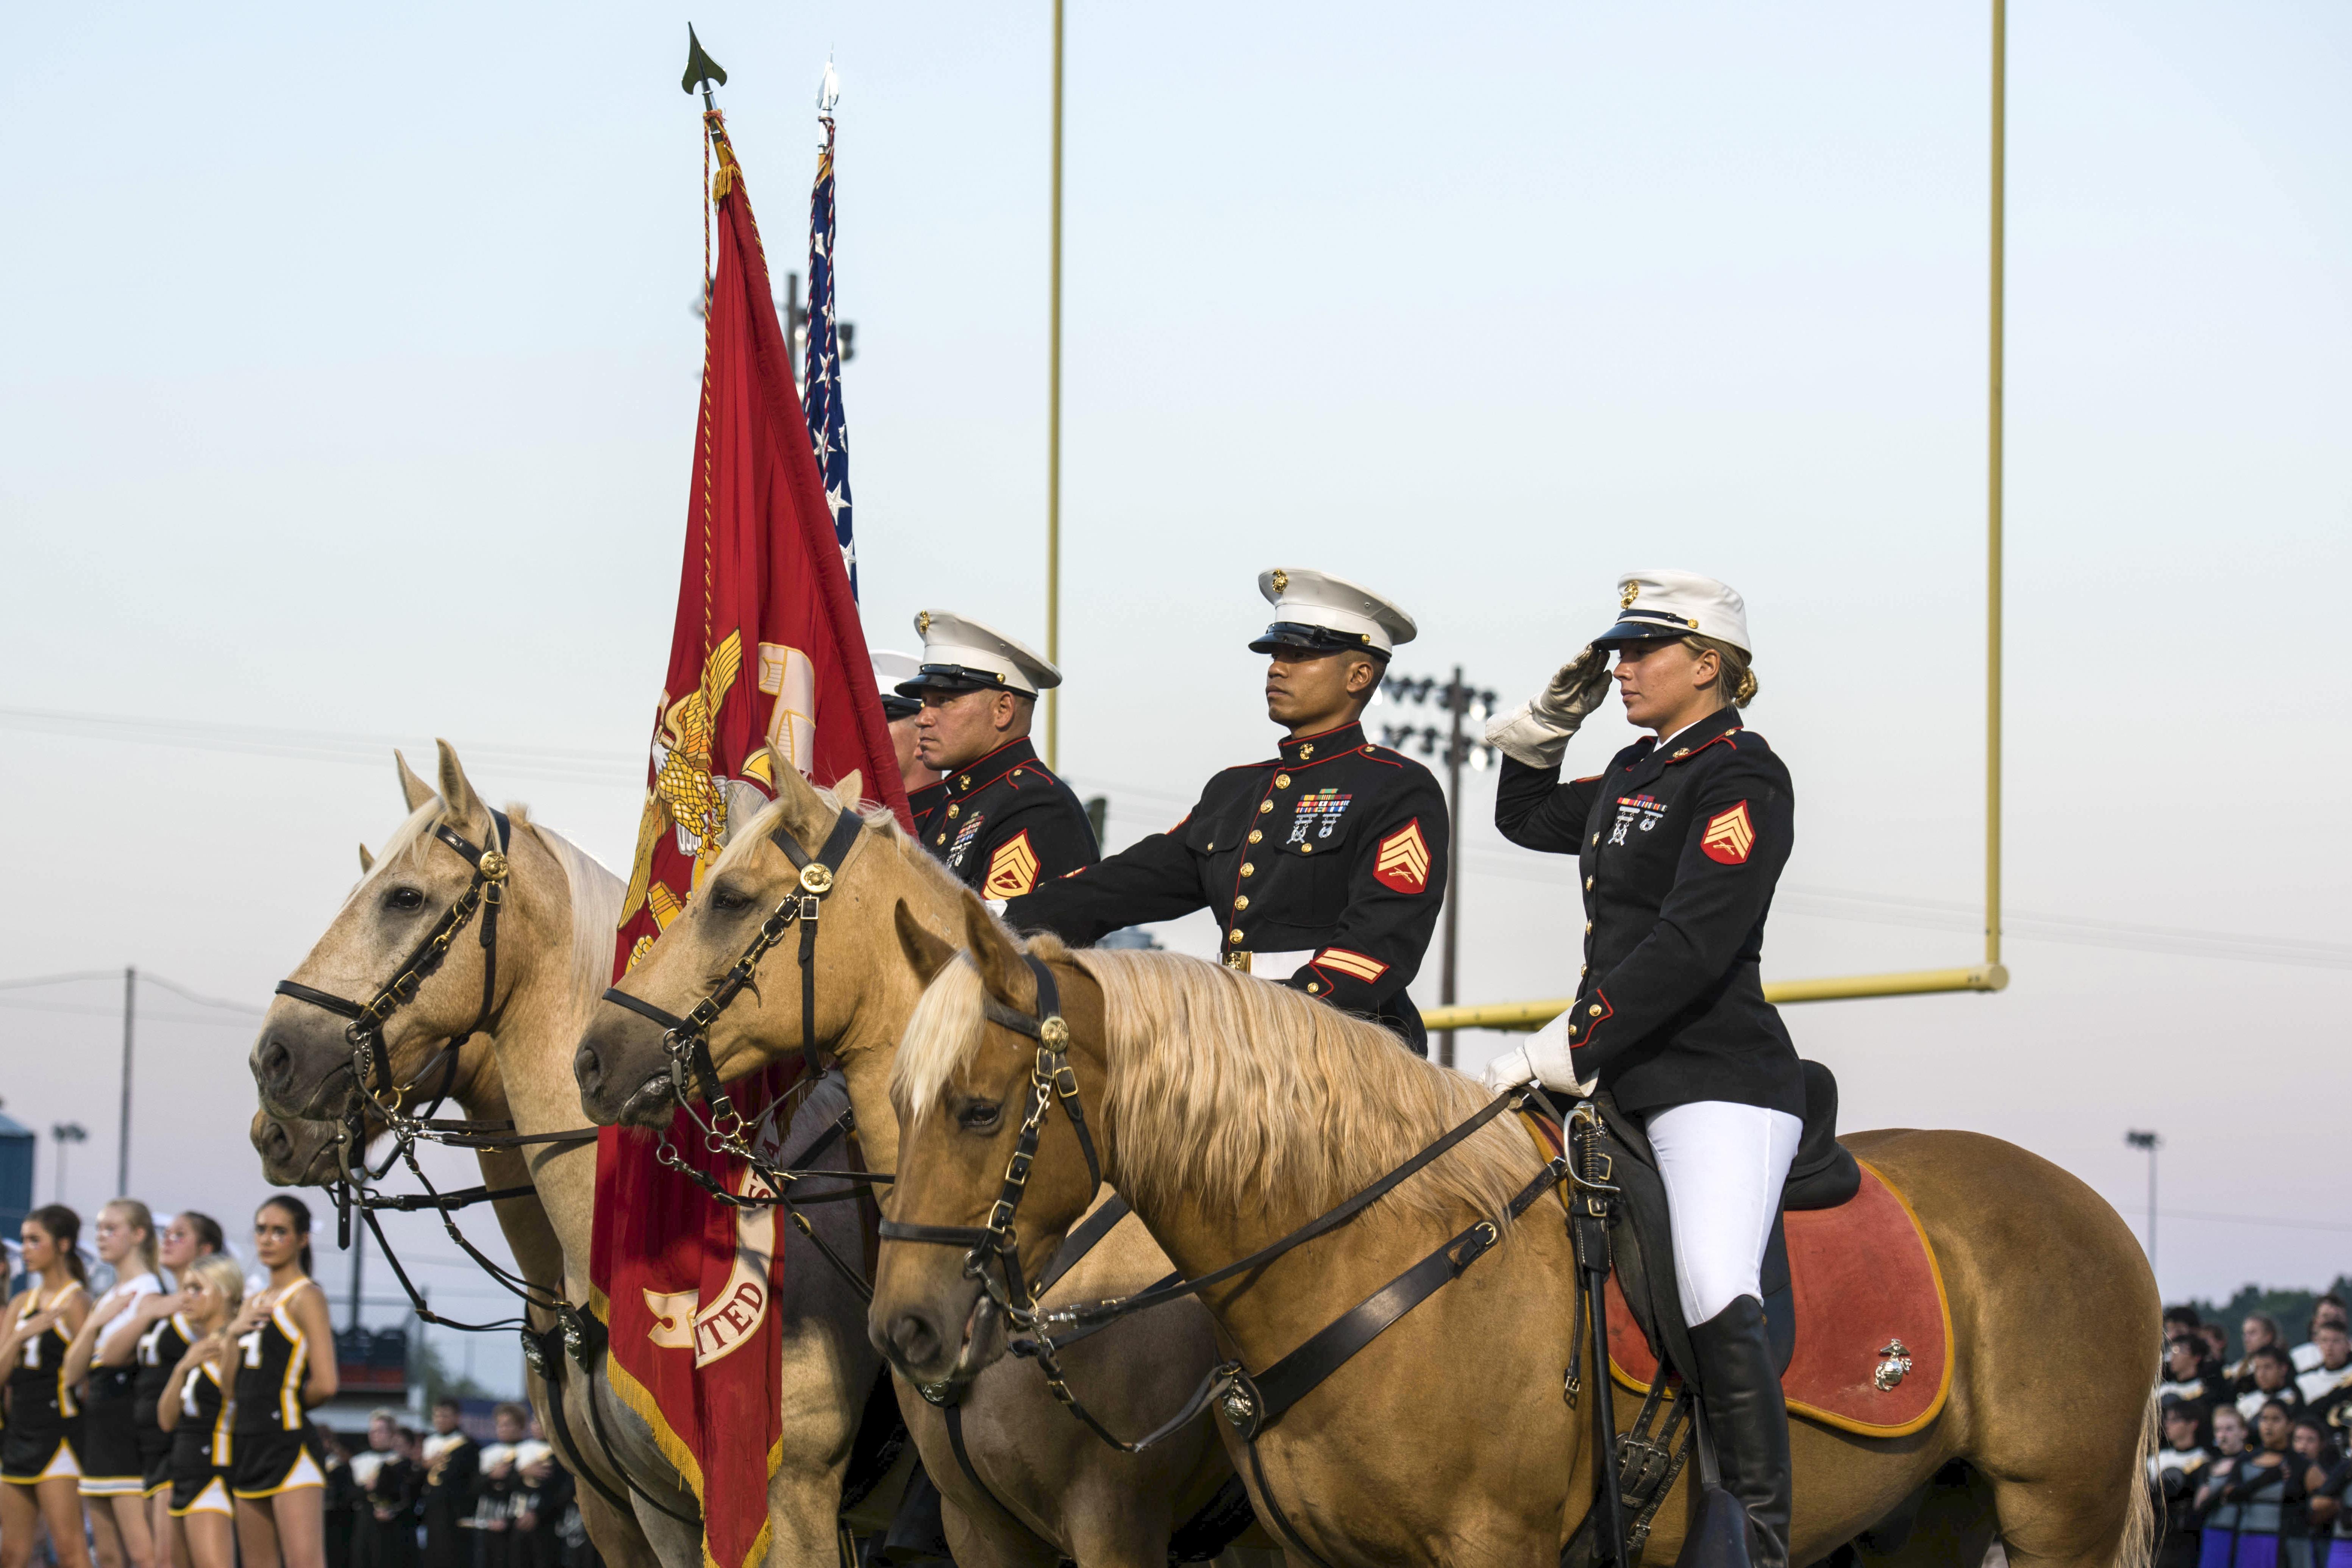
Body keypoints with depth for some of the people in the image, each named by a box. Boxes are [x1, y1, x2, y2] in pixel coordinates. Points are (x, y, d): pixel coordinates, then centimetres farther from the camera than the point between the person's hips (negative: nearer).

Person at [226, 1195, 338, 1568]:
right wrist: (232, 1333, 0)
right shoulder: (253, 1303, 18)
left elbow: (325, 1383, -15)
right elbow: (233, 1388, 15)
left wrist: (285, 1402, 3)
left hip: (290, 1443, -9)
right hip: (249, 1443, 9)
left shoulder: (306, 1297, -5)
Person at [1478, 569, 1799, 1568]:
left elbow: (1691, 949, -20)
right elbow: (1527, 819, 39)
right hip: (1622, 1078, 10)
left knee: (1716, 1300, -27)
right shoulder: (1635, 774, 18)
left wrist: (1561, 1051, -22)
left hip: (1718, 1078, -10)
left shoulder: (1741, 777, -9)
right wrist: (1547, 724, 21)